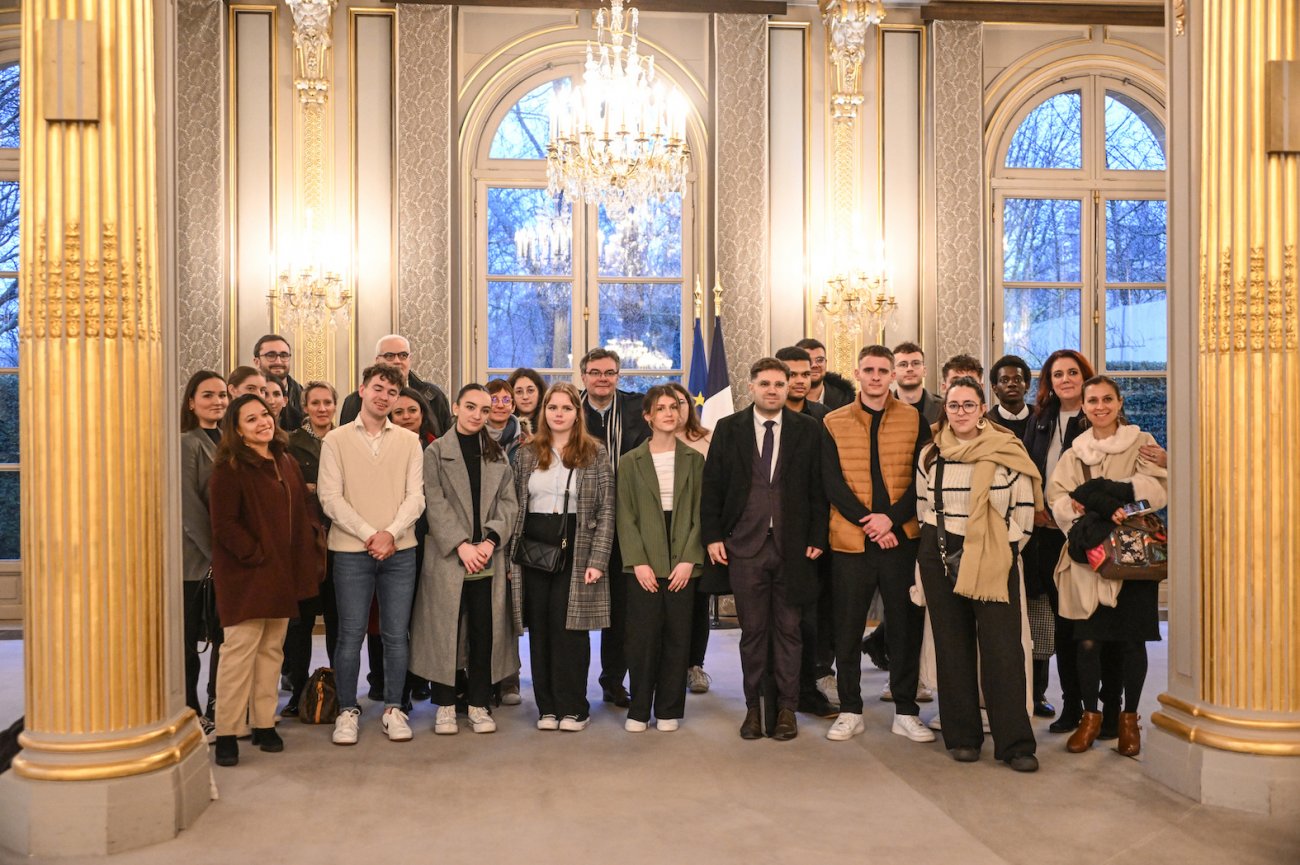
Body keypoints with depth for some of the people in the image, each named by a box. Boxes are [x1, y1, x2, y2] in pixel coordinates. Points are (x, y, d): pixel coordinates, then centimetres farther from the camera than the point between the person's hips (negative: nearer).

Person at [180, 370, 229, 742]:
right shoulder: (186, 444, -7)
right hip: (195, 558, -6)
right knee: (189, 638, 4)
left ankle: (218, 709, 22)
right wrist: (215, 554, -16)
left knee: (225, 637, 10)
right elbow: (189, 508, -14)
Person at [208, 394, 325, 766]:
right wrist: (256, 555, -15)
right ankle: (226, 733, 3)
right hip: (245, 576, -7)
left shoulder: (286, 464, 13)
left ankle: (264, 724, 20)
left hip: (282, 575, 7)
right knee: (240, 650, -6)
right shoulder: (229, 469, -9)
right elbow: (224, 526, -14)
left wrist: (312, 547, 4)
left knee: (271, 650, 11)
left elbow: (302, 513, 18)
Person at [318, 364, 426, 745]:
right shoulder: (336, 440, 3)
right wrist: (369, 535, -12)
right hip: (351, 550, -1)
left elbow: (415, 495, 2)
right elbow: (330, 497, -4)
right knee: (351, 635, 2)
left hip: (400, 550, 2)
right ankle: (347, 710, 16)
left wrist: (391, 533, -13)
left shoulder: (409, 441, 8)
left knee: (396, 634, 6)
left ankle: (393, 708, 18)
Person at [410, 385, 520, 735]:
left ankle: (479, 704, 14)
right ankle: (445, 706, 13)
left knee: (485, 631, 3)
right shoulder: (436, 452, 3)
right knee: (446, 630, 1)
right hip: (448, 556, -2)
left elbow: (509, 503, 7)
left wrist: (491, 540, -9)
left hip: (489, 558, 3)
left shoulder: (497, 454, 13)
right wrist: (461, 545, -15)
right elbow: (436, 503, -6)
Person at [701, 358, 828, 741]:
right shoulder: (728, 429, 5)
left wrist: (817, 537, -1)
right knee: (752, 630, 6)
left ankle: (787, 708, 17)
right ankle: (753, 707, 18)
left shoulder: (807, 430, 4)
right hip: (744, 546, 0)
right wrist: (712, 536, -1)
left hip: (792, 546, 0)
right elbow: (712, 487, 5)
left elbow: (818, 489, 4)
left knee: (788, 630, 7)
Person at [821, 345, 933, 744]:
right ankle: (850, 711, 19)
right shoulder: (834, 424, 4)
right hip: (850, 541, 0)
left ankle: (906, 712, 19)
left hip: (902, 539, 0)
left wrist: (891, 517, -13)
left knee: (905, 626, 7)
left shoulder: (915, 420, 5)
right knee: (847, 629, 6)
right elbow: (832, 484, -1)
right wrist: (868, 521, -11)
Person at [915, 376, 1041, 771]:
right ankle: (962, 736, 15)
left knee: (1002, 649, -7)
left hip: (993, 562, -2)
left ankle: (1015, 743, 0)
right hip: (941, 559, 3)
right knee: (953, 647, 5)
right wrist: (939, 544, 8)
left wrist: (1002, 548, -4)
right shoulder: (930, 456, 8)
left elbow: (1024, 509, 2)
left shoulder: (1007, 453, -1)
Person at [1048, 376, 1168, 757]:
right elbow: (1058, 500, -1)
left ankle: (1129, 718, 18)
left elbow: (1160, 489, -10)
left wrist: (1099, 492, -17)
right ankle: (1090, 716, 15)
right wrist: (1102, 512, -19)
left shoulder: (1141, 444, 6)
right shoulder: (1074, 452, 13)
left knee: (1131, 640, 2)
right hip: (1089, 556, 1)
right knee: (1087, 641, -1)